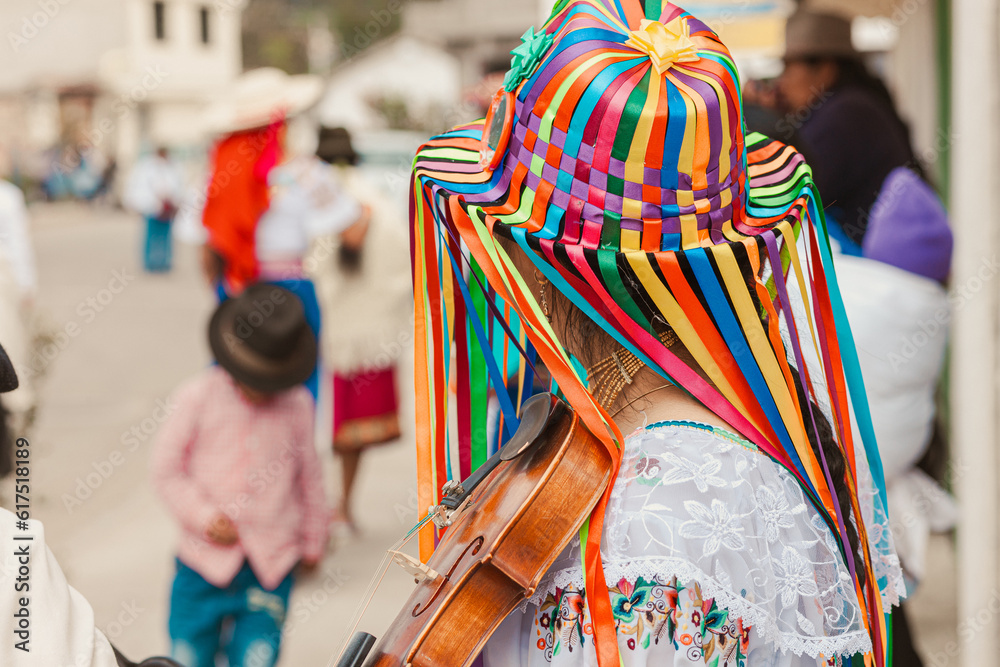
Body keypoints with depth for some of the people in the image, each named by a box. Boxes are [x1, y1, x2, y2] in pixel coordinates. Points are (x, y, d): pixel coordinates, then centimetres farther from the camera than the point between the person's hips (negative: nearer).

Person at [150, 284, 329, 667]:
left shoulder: (297, 405, 0)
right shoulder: (199, 398, -5)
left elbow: (308, 479, 12)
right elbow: (166, 470, 0)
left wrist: (313, 543, 21)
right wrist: (203, 516, -12)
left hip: (271, 567, 0)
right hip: (204, 563, 0)